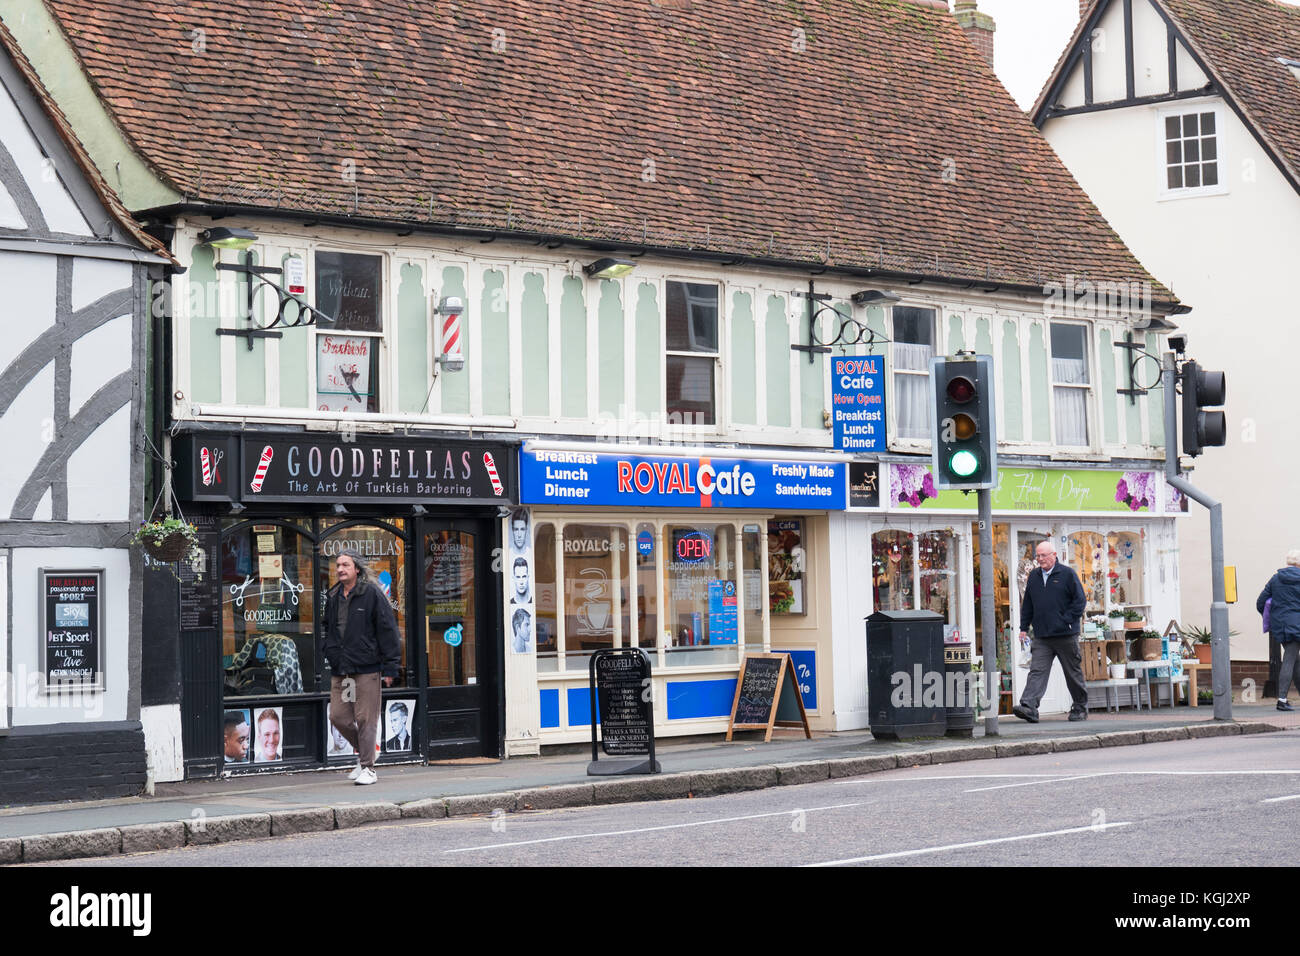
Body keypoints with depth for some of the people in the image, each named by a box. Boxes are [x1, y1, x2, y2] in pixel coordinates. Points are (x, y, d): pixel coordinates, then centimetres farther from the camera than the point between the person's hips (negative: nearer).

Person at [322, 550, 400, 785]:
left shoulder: (372, 593, -6)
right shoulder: (333, 597, 12)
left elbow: (387, 630, -6)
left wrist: (389, 667, -9)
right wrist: (328, 651, 15)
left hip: (366, 668, -6)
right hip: (339, 671, 6)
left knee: (366, 719, -3)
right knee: (338, 716, 6)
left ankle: (368, 768, 5)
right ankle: (363, 752, 28)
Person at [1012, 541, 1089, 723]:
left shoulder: (1067, 574, -2)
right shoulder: (1034, 576, 13)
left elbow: (1080, 600, -4)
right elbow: (1027, 604, 19)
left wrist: (1066, 621, -11)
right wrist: (1024, 627, 12)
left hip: (1065, 634, -4)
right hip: (1041, 637, 4)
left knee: (1073, 673, 7)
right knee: (1037, 671, -10)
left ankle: (1080, 709, 21)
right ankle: (1028, 707, -22)